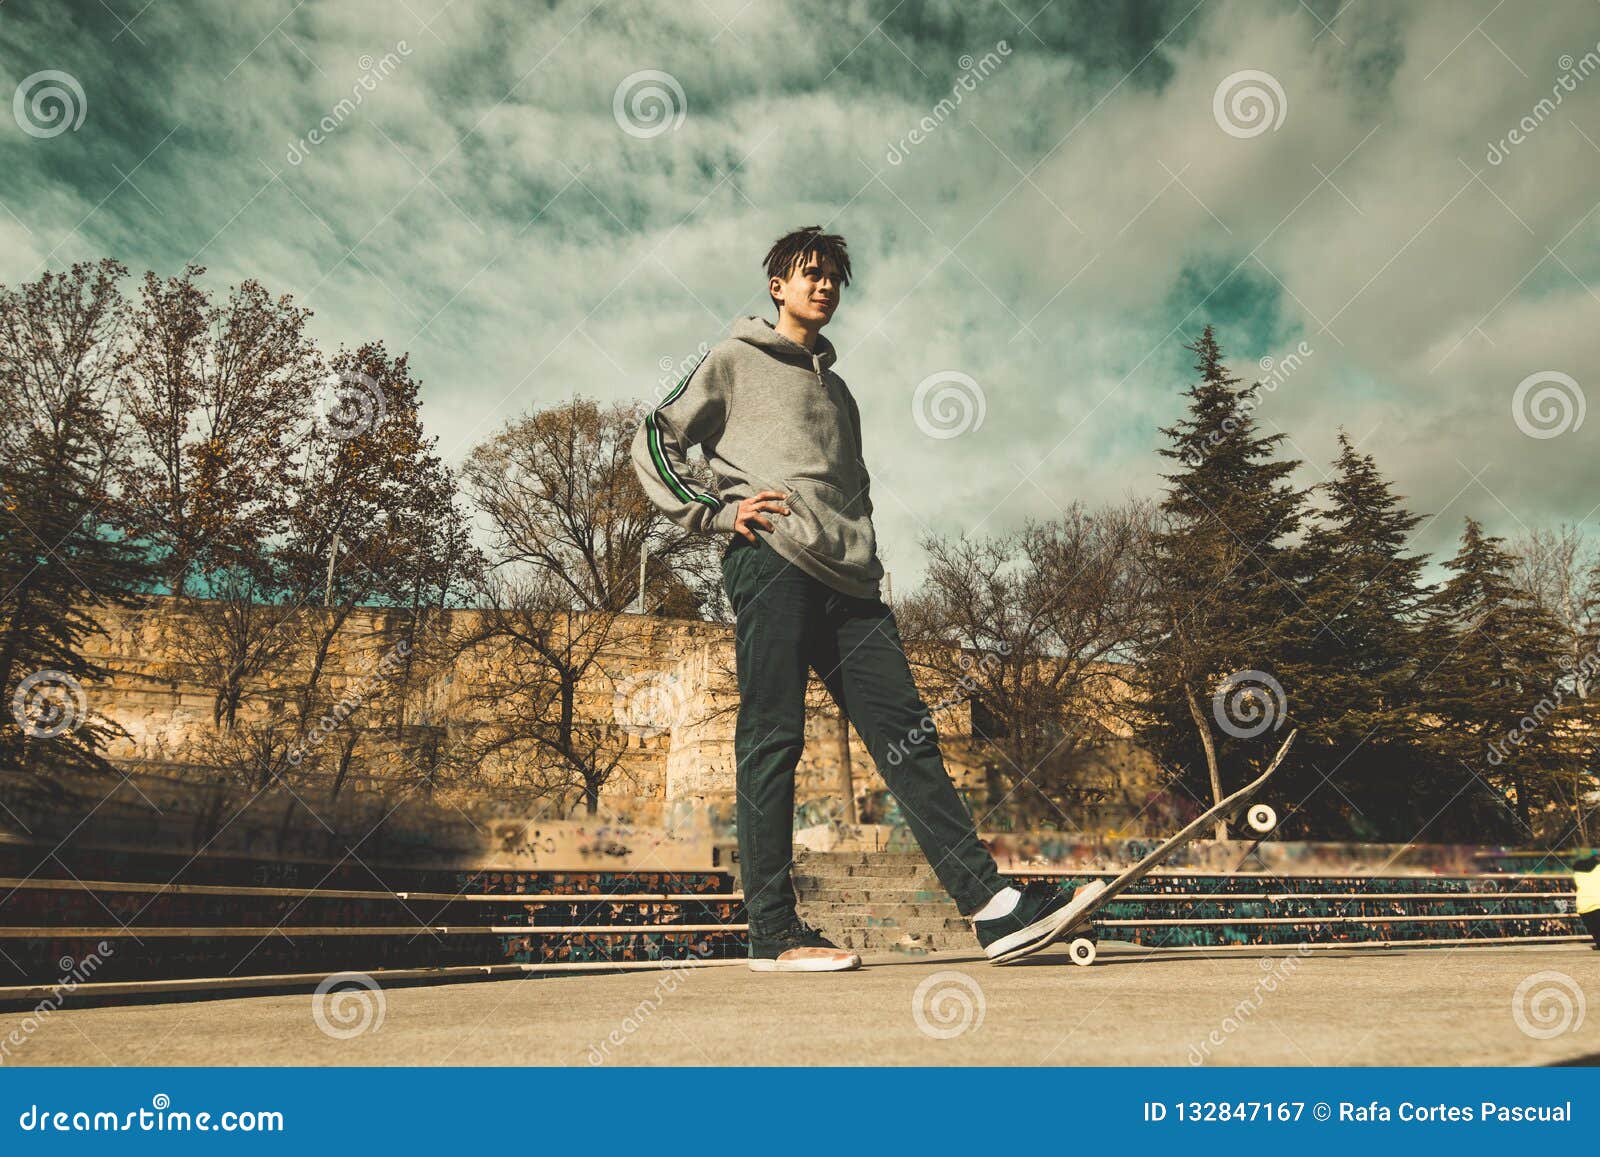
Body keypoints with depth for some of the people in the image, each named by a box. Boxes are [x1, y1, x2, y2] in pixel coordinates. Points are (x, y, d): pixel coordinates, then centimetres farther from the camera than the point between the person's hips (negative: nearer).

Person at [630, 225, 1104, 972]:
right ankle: (773, 932, -3)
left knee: (904, 733, -4)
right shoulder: (736, 360, 15)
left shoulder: (838, 390, 33)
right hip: (770, 561, -5)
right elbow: (655, 441, 9)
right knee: (772, 739, -8)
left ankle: (992, 904, -7)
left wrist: (865, 555, 17)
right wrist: (715, 512, -4)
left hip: (847, 580, 6)